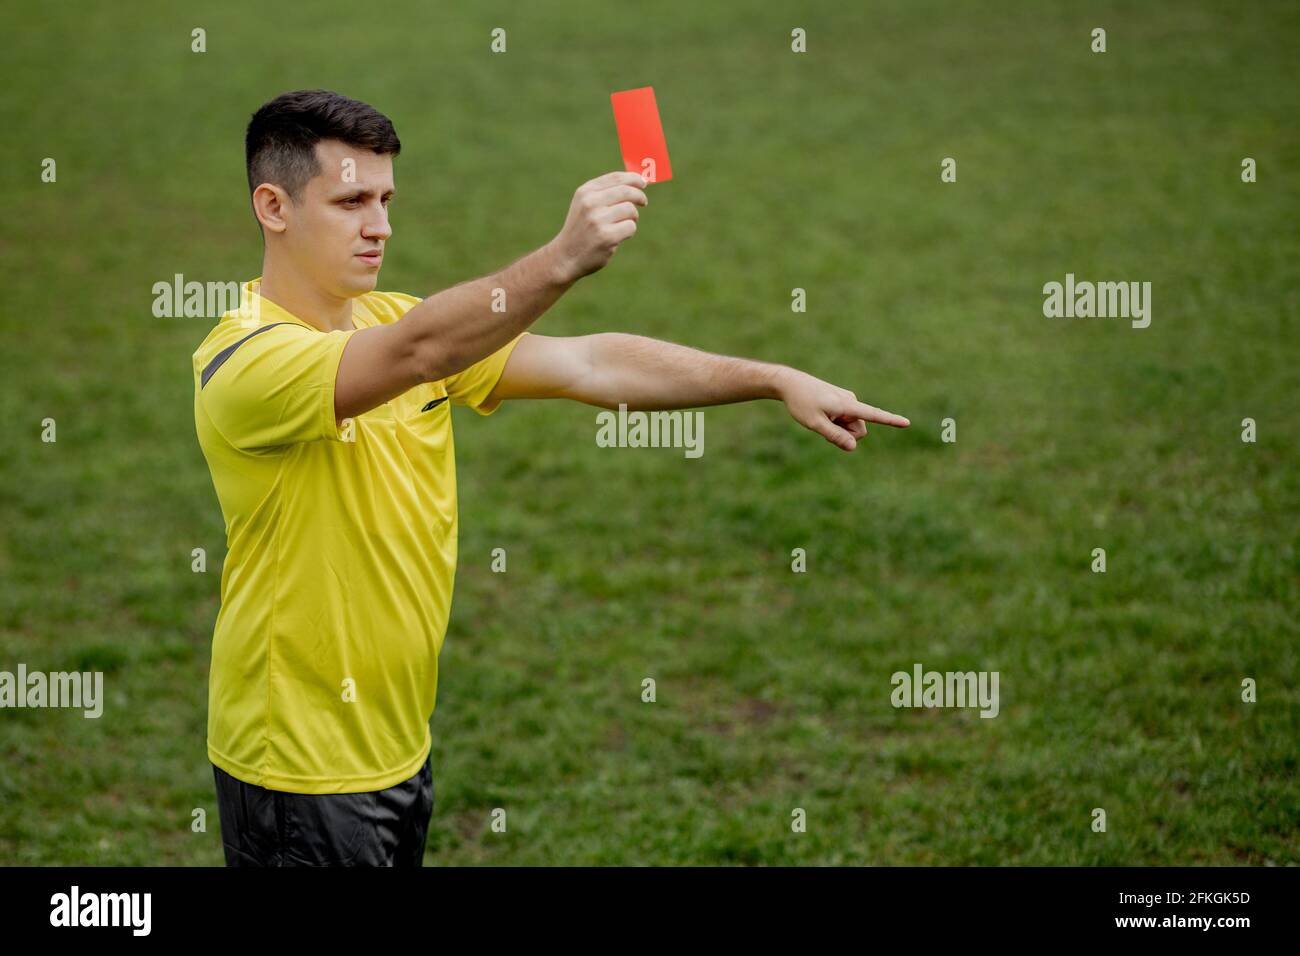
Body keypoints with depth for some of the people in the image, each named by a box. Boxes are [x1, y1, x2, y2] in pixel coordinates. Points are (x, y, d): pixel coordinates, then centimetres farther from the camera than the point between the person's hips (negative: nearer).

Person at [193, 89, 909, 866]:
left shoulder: (392, 319, 5)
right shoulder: (246, 360, -20)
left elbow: (589, 365, -2)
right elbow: (417, 353, -37)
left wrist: (777, 381, -10)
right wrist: (562, 260, -50)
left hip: (403, 743, 8)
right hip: (302, 773, -8)